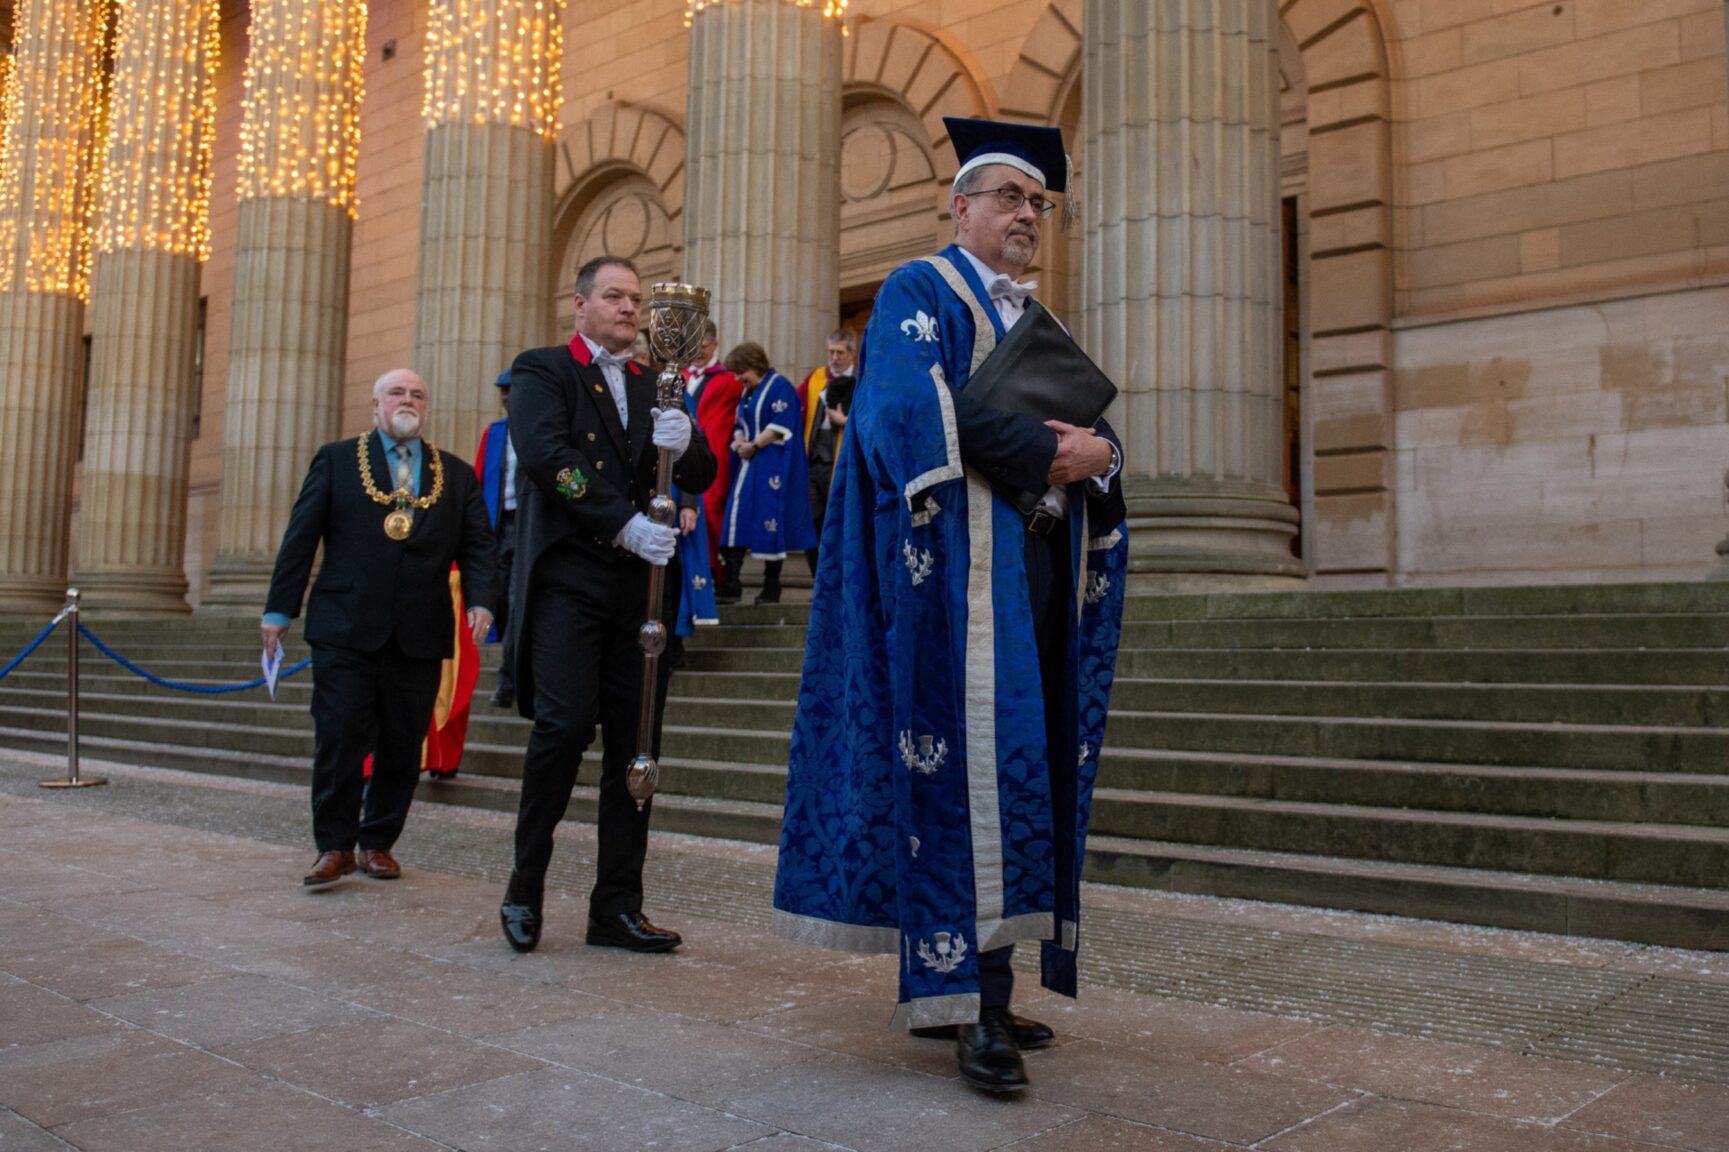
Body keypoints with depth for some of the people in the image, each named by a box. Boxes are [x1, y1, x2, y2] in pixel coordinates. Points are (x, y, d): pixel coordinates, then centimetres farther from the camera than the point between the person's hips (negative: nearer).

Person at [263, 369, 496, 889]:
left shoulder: (457, 476, 13)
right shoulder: (336, 460, 9)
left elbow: (476, 544, 7)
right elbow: (300, 536, 5)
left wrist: (479, 600, -10)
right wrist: (280, 609, 0)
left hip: (420, 636, 2)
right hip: (346, 630, -2)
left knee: (402, 747, 5)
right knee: (338, 739, -3)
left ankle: (378, 842, 18)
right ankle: (335, 845, 9)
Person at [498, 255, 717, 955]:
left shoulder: (651, 387, 20)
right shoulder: (542, 372, 6)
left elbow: (701, 478, 15)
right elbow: (546, 457, -11)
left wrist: (684, 445, -9)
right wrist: (626, 525, -18)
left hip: (636, 583, 5)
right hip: (567, 577, -5)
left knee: (634, 741, 2)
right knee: (566, 722, -16)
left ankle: (617, 908, 9)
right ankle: (525, 889, 2)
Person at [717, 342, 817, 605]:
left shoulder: (779, 386, -7)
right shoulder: (747, 392, 19)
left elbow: (780, 425, -15)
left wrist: (754, 445, -12)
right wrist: (739, 442, -1)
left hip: (772, 466, -8)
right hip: (748, 465, 8)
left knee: (770, 521, -7)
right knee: (737, 517, -1)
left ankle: (771, 588, 0)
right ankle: (730, 584, -2)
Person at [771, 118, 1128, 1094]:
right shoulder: (920, 292, 4)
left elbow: (1093, 436, 18)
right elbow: (909, 408, -15)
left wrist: (1095, 452, -6)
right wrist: (1041, 451, -15)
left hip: (1042, 570, 8)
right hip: (962, 564, -7)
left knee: (1024, 770, 4)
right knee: (971, 759, -14)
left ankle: (967, 987, 11)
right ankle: (971, 999, -10)